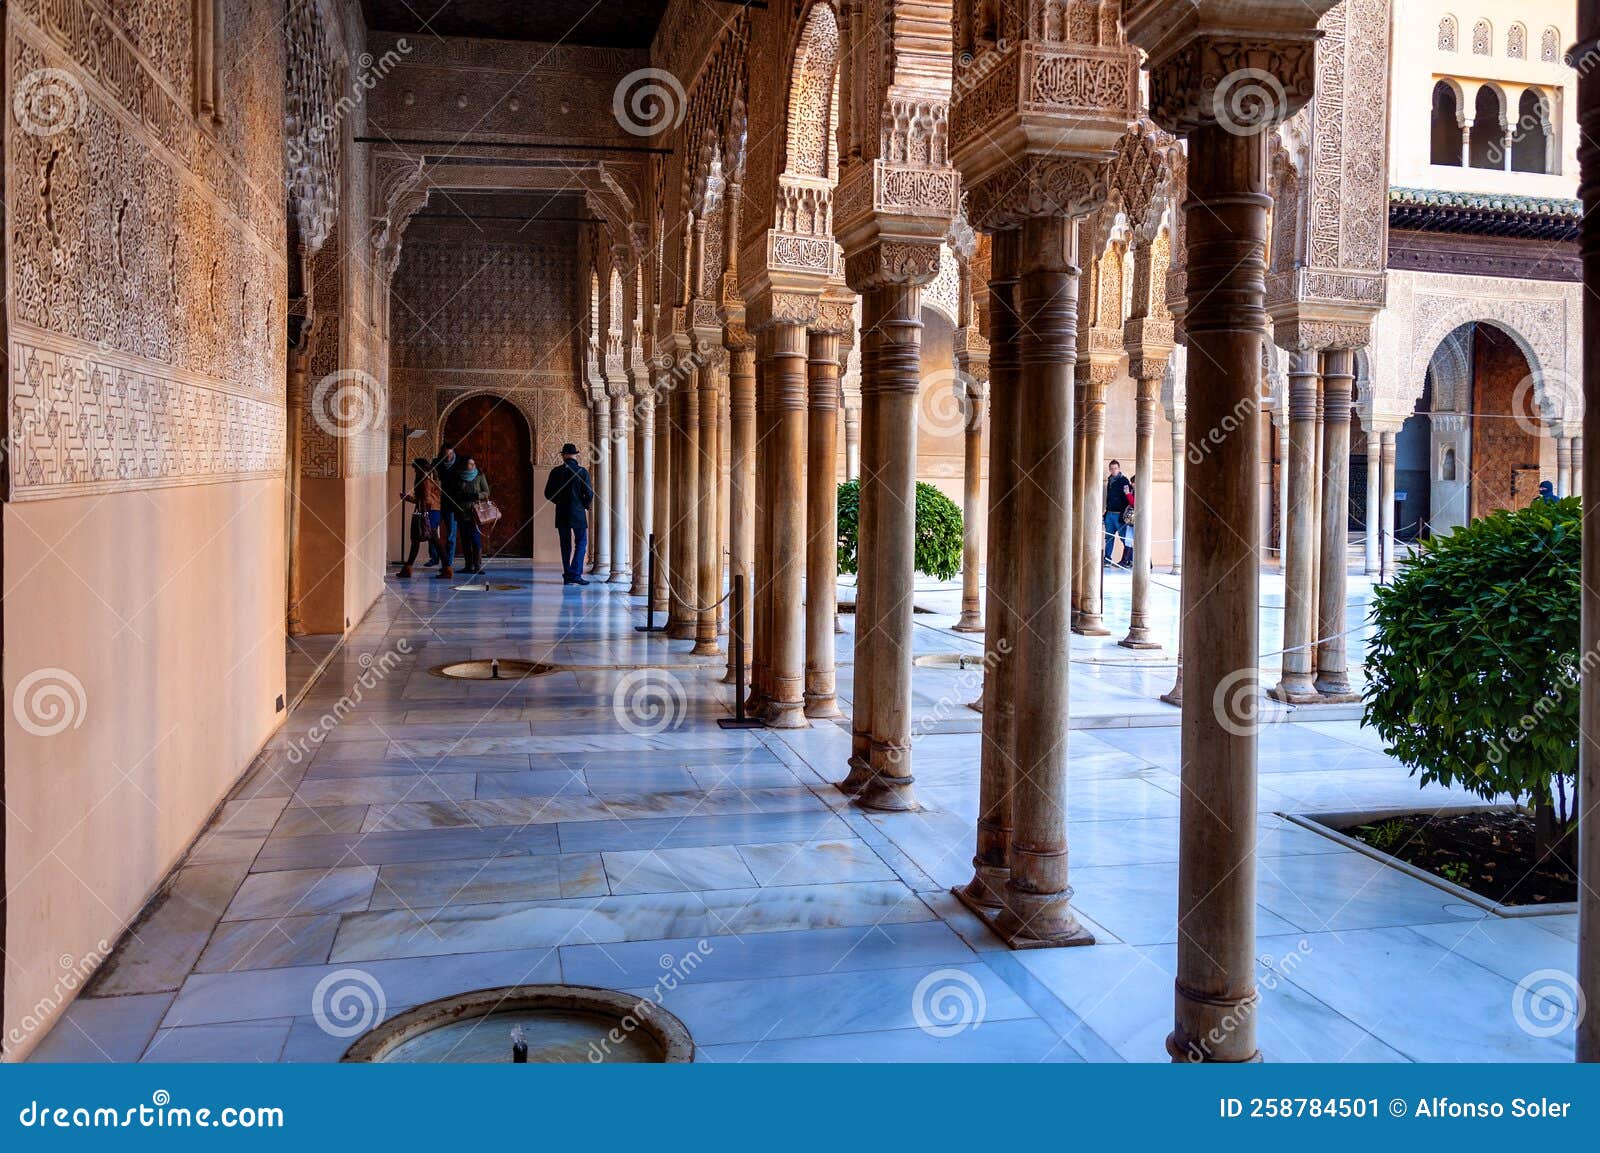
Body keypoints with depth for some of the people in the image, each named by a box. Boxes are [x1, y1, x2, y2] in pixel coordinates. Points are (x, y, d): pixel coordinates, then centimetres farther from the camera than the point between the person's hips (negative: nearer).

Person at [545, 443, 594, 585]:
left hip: (561, 514, 3)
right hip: (578, 514, -3)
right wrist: (586, 505, 10)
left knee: (566, 545, 10)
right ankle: (575, 574, -7)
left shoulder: (556, 471, -1)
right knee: (581, 543, 4)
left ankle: (567, 576, 11)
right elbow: (588, 494, -9)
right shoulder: (582, 472, -8)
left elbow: (548, 493, 3)